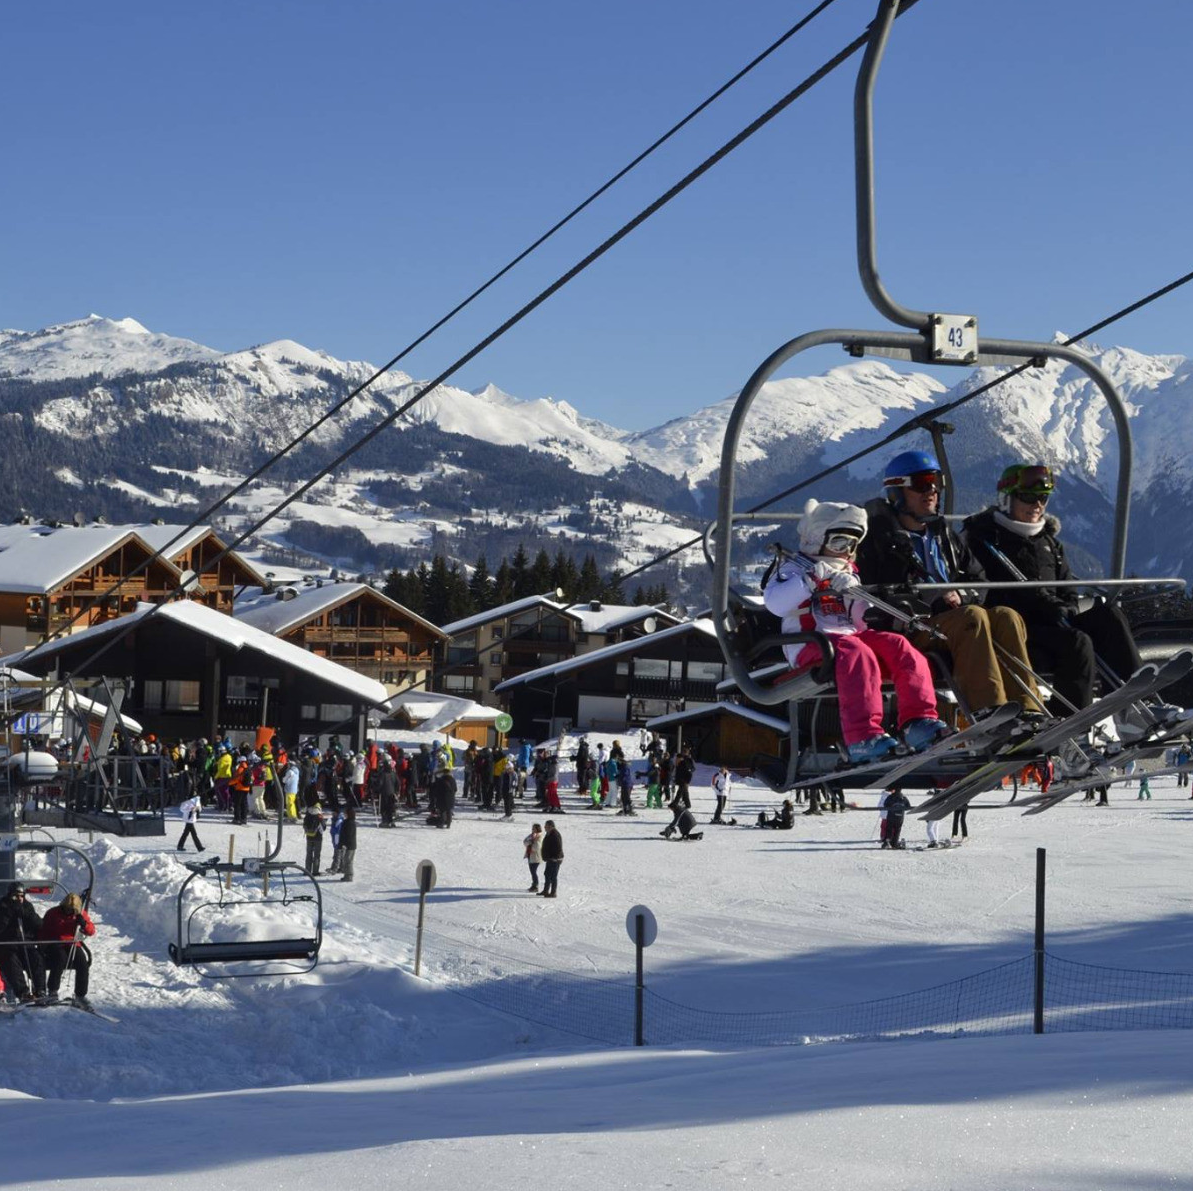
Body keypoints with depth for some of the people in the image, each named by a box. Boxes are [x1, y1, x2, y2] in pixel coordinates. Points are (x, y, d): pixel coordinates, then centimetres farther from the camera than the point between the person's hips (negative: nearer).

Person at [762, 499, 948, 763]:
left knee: (899, 647, -18)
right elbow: (775, 603, -16)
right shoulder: (793, 568, 7)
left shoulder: (848, 574, 29)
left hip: (852, 636, 7)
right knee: (856, 653, -37)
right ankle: (863, 737, -48)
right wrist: (813, 579, -22)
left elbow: (862, 622, 19)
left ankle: (919, 723, -25)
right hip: (811, 644, -7)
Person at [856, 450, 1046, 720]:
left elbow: (978, 579, 25)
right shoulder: (881, 537, 5)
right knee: (973, 616, -33)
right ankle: (989, 710, -47)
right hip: (908, 630, -6)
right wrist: (933, 601, -14)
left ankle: (1027, 708, -35)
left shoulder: (942, 535, 26)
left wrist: (960, 596, 0)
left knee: (1007, 616, -23)